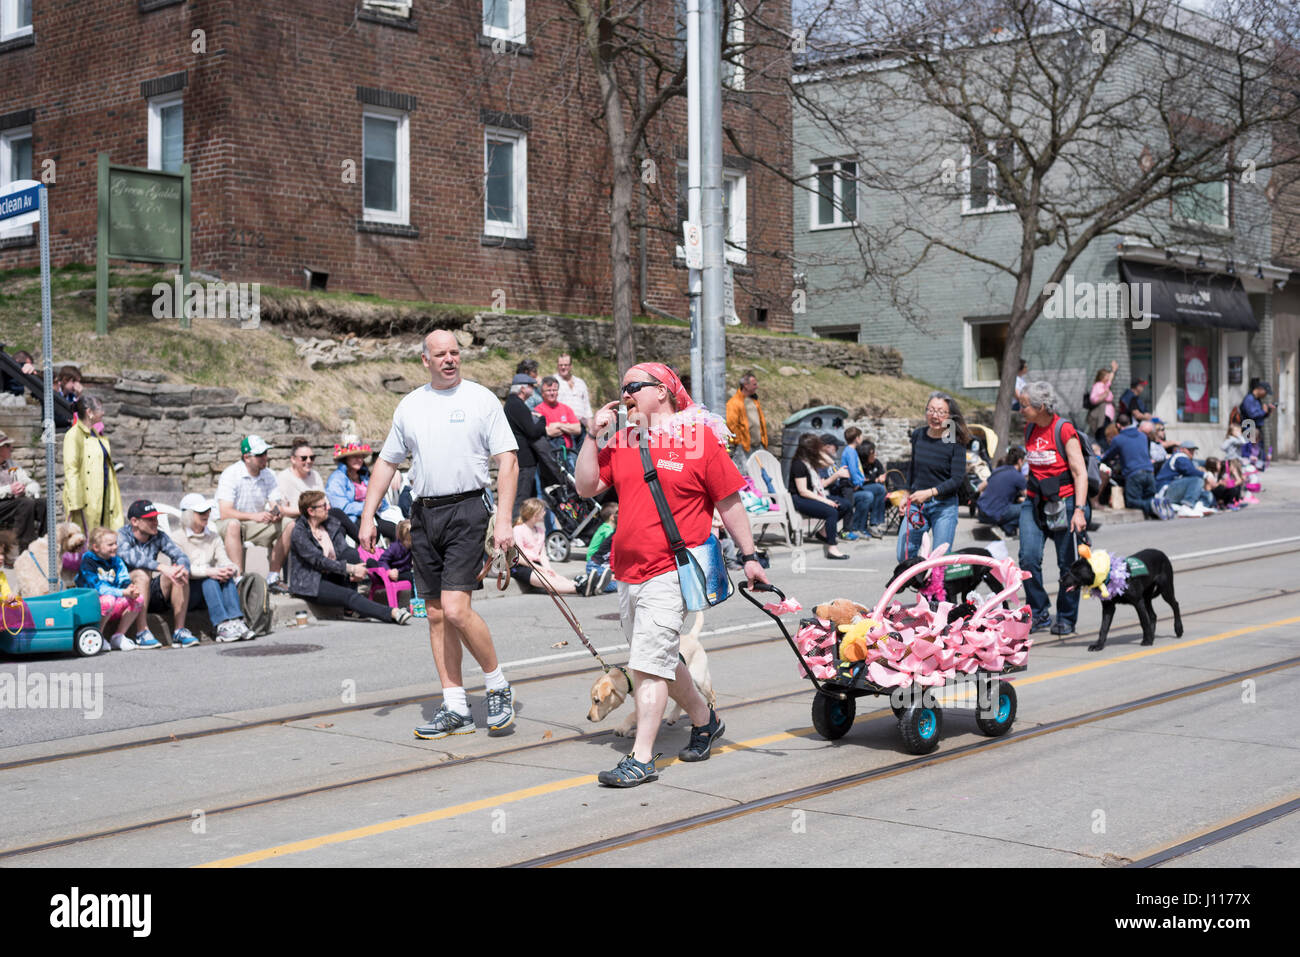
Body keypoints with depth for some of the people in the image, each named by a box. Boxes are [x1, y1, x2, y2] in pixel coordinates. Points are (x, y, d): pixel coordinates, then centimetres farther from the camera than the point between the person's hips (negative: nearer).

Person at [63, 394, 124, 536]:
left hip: (103, 495, 9)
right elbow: (71, 470, -17)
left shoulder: (97, 434, 17)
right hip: (86, 498, -9)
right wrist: (76, 502, -22)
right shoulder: (74, 435, -11)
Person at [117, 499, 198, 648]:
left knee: (179, 573, -17)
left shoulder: (158, 537, 6)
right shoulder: (122, 535, -9)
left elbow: (181, 556, -6)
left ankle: (179, 630, -16)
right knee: (142, 574, -33)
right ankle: (141, 633, -30)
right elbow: (131, 558, -29)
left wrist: (183, 569, -30)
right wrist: (162, 568, -39)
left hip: (153, 594, 5)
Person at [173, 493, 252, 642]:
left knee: (225, 574, -25)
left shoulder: (213, 537, 15)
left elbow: (224, 560, 1)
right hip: (187, 591, -4)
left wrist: (232, 569, -24)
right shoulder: (178, 538, -2)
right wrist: (208, 572, -31)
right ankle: (222, 626, -45)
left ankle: (237, 622, -39)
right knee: (209, 579, -32)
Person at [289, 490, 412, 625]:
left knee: (352, 554, -18)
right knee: (349, 596, -27)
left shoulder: (331, 524, 5)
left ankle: (351, 607, -17)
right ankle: (392, 614, -37)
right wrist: (351, 569, -26)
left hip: (330, 577, 7)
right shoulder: (299, 533, -16)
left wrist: (355, 570, -24)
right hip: (308, 585, -7)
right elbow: (319, 561, -21)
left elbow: (343, 549, -2)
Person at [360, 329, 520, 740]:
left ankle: (498, 686, 6)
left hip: (466, 510, -5)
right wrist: (368, 516, 10)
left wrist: (504, 519, -13)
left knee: (455, 609, -16)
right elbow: (386, 462, 17)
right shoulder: (410, 405, 12)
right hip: (423, 513, 5)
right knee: (436, 615, 6)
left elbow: (508, 461, -4)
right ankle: (456, 709, 14)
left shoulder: (481, 399, -1)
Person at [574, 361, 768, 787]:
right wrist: (595, 435, -1)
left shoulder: (700, 439, -4)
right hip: (627, 571, 7)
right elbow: (587, 487, 7)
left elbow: (730, 503, 0)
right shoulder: (621, 441, 12)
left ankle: (641, 759, -9)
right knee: (659, 661, 17)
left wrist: (749, 557, 1)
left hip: (670, 571, -7)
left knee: (648, 664, -12)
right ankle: (704, 720, 39)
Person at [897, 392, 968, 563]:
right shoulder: (918, 435, 4)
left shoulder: (956, 442, -11)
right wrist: (908, 494, 17)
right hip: (916, 503, 4)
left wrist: (929, 492, -25)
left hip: (944, 505, -4)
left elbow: (958, 478, -16)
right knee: (903, 555, 0)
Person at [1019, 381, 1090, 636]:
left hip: (1063, 501, -5)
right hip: (1034, 502, 5)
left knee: (1068, 563, 2)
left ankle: (1066, 619, 16)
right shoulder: (1029, 429, 8)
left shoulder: (1064, 429, -12)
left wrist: (1079, 510, -21)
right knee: (1028, 558, -9)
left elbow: (1080, 473, -14)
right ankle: (1039, 614, 3)